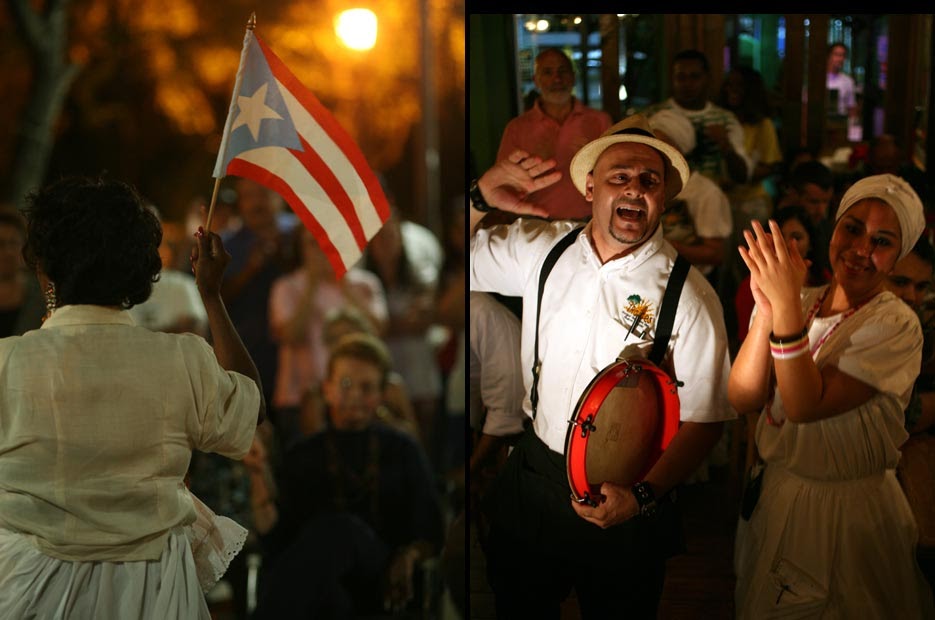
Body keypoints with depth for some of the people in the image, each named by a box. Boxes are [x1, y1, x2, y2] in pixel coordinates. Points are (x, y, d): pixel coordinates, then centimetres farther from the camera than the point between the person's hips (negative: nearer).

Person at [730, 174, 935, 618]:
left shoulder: (896, 327, -16)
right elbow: (743, 399, -13)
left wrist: (788, 307, -33)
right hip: (773, 496, 5)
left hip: (851, 512, -5)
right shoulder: (801, 302, -1)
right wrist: (768, 308, -26)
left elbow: (805, 405, -26)